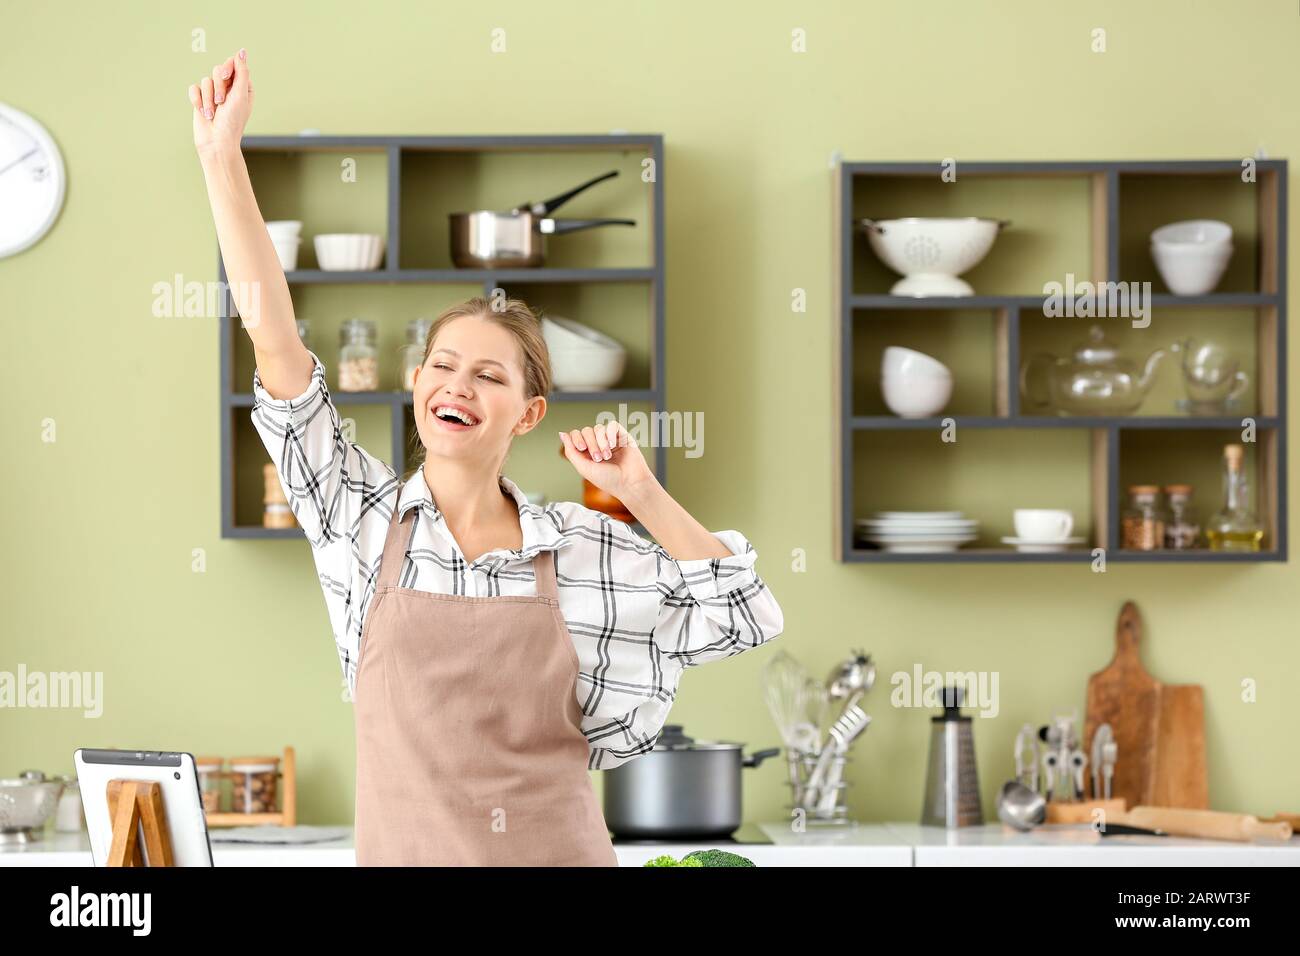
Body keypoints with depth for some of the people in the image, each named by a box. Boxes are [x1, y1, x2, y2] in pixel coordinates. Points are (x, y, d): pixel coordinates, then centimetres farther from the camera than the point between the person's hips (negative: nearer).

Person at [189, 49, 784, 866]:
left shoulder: (586, 546, 3)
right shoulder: (363, 520, 1)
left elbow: (747, 620, 5)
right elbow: (274, 339, -5)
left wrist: (640, 493, -2)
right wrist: (223, 158, -9)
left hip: (559, 847, 0)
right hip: (408, 847, 0)